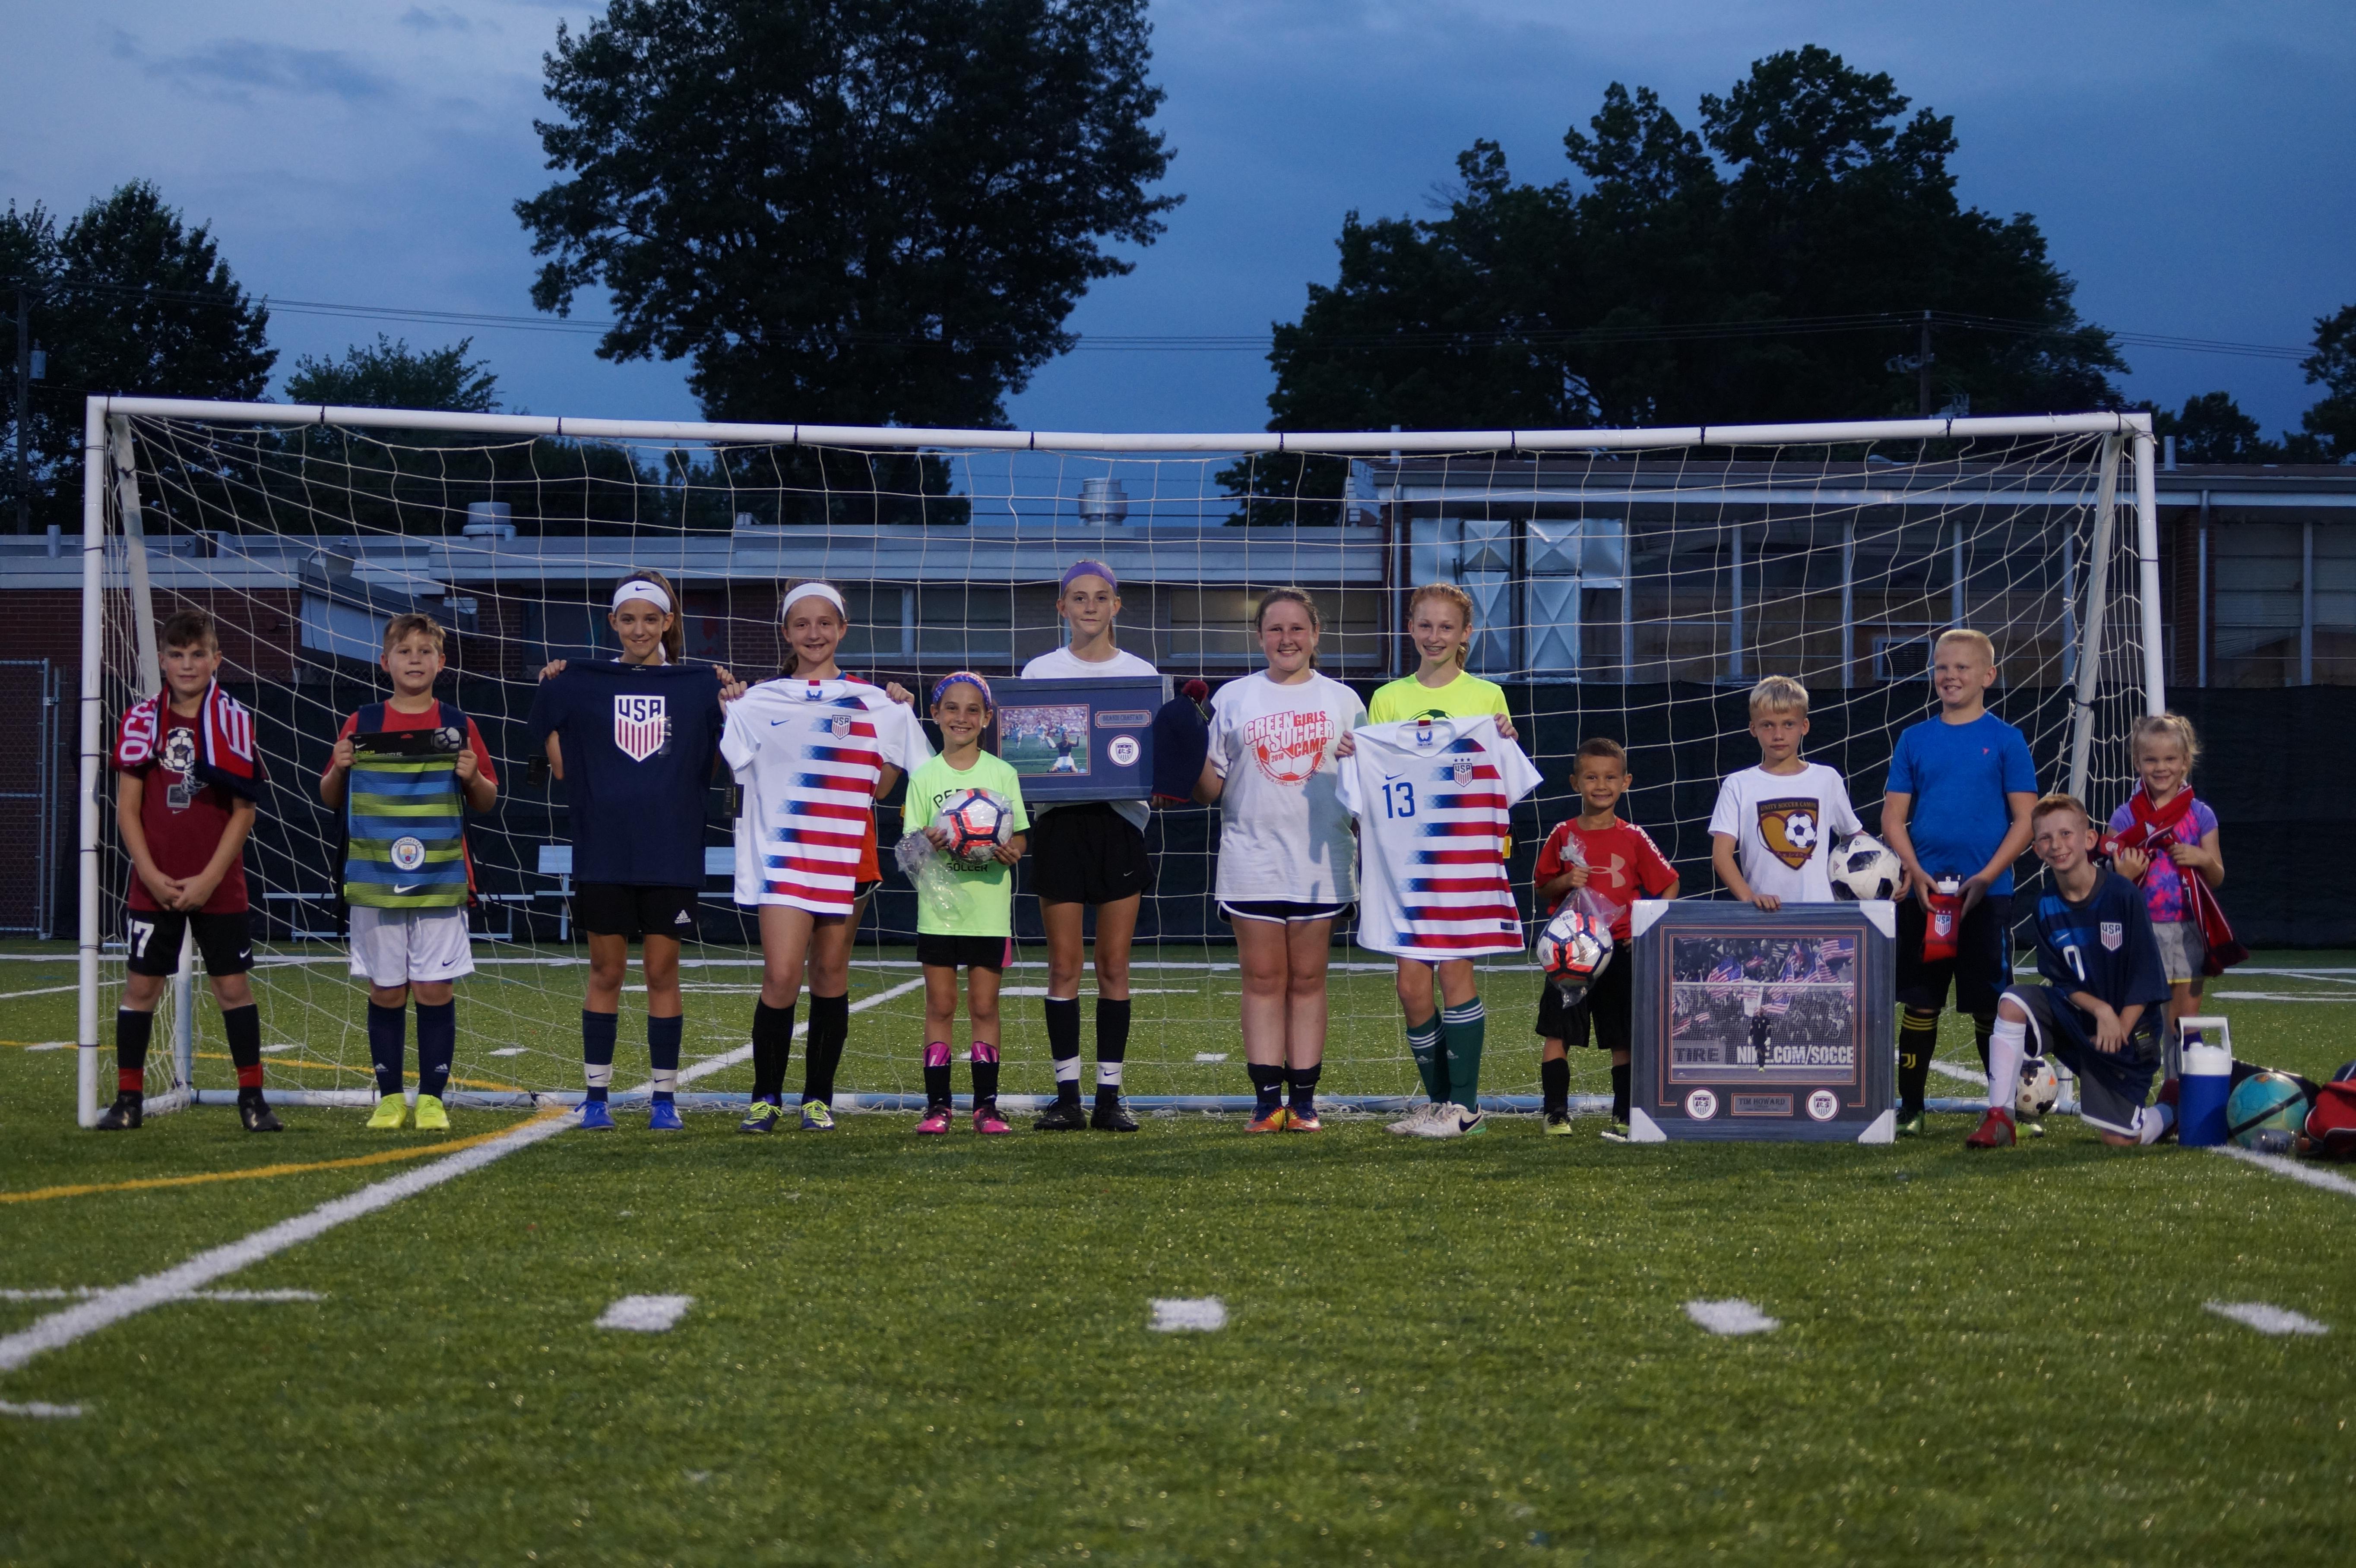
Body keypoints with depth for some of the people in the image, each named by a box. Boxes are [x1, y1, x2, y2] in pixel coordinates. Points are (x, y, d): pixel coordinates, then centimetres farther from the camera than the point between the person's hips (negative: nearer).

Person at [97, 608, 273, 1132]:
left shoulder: (234, 720, -1)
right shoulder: (142, 721, 2)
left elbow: (243, 811, -2)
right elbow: (128, 808, 2)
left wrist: (209, 879, -9)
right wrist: (153, 876, -8)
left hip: (218, 886, -1)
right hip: (153, 884, 1)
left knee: (233, 984, 1)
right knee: (141, 985, 2)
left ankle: (252, 1098, 8)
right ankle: (128, 1099, 10)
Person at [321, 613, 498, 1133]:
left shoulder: (457, 725, 5)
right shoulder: (362, 725, 6)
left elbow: (487, 801, 11)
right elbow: (331, 798, 12)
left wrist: (474, 779, -10)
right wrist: (339, 769, -7)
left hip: (440, 881, -1)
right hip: (375, 881, 1)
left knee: (435, 989, -3)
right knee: (386, 991, 4)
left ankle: (432, 1098, 5)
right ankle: (389, 1097, 12)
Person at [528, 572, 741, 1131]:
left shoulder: (699, 685, 4)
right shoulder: (583, 684, 5)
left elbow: (722, 761, 6)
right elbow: (561, 766, 7)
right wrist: (549, 697, -1)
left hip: (671, 854, 0)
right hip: (602, 852, 0)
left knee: (662, 973, 3)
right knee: (606, 973, 5)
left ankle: (665, 1097, 10)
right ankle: (596, 1095, 12)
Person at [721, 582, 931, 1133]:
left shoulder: (874, 705, 9)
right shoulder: (758, 702, 9)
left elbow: (879, 786, 8)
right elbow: (735, 765, 7)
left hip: (846, 856, 1)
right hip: (783, 854, -1)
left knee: (831, 979, 6)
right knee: (781, 977, -12)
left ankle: (818, 1098, 16)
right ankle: (766, 1097, -1)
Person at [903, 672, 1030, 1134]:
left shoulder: (1002, 774, 4)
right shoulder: (924, 776, 4)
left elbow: (1020, 834, 6)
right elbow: (909, 840, 3)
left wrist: (1011, 850, -16)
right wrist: (928, 841, -19)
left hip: (990, 907, 0)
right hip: (939, 905, 0)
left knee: (984, 1006, 2)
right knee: (940, 1005, 2)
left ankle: (986, 1104, 6)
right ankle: (937, 1103, 5)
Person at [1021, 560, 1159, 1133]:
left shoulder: (1142, 674, 8)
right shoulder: (1040, 672, 7)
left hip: (1121, 822, 0)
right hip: (1060, 822, 0)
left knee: (1114, 966, 2)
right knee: (1064, 966, 0)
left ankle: (1110, 1095, 6)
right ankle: (1067, 1096, 4)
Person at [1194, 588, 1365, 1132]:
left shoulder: (1343, 701, 10)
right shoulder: (1232, 699, 9)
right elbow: (1209, 790, 7)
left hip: (1320, 859, 0)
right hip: (1252, 858, 0)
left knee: (1307, 980, 3)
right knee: (1262, 979, -1)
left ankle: (1304, 1101, 5)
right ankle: (1267, 1101, 1)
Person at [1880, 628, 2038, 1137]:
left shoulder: (2005, 740, 0)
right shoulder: (1915, 740, 7)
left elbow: (2024, 819, -2)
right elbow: (1893, 817, 6)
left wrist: (1987, 876, -13)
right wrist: (1916, 872, -9)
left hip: (1986, 895, -2)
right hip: (1924, 893, 2)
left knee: (1990, 1006, 2)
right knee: (1920, 1003, 5)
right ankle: (1911, 1108, 12)